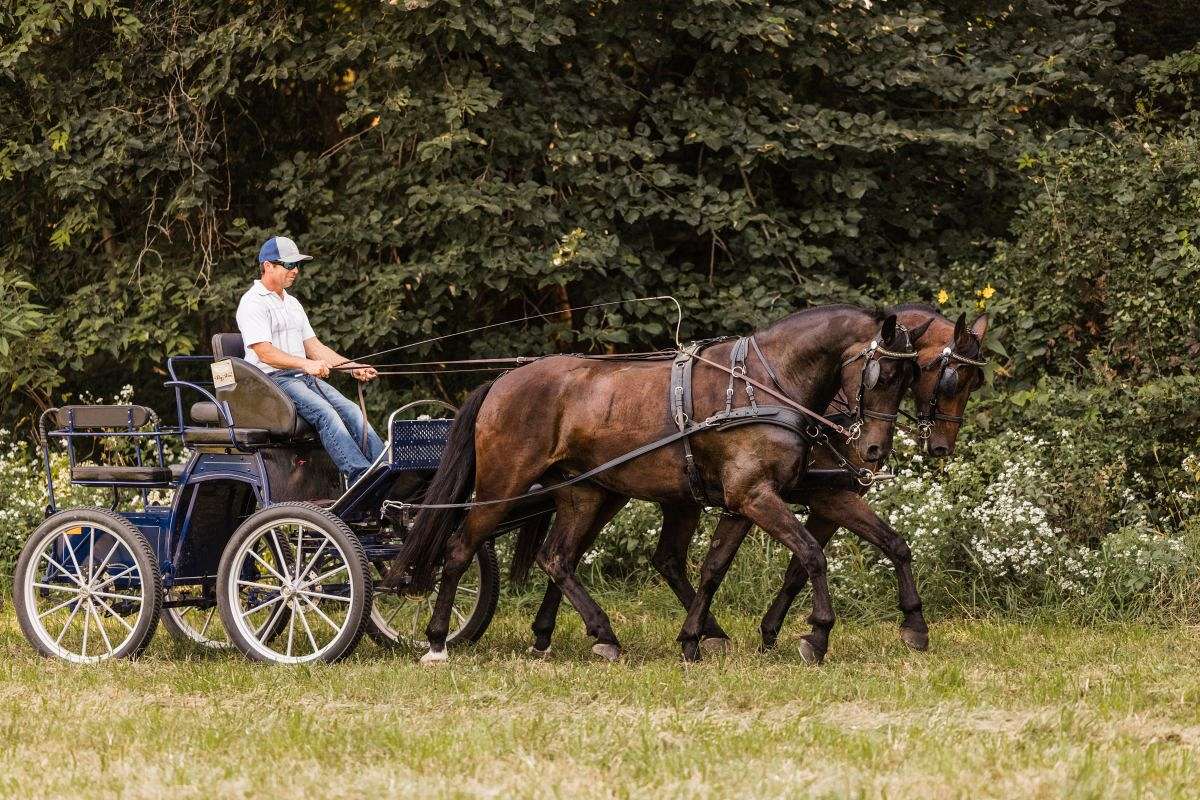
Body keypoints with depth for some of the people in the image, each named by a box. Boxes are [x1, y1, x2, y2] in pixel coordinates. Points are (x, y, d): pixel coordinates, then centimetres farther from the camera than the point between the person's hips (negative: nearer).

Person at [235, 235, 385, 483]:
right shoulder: (253, 303, -5)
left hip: (306, 378, 8)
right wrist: (306, 364, -28)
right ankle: (360, 475, -42)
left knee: (351, 411, -14)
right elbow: (264, 352, -16)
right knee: (325, 414, -30)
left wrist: (353, 367, 9)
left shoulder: (292, 303, 25)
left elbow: (313, 346, 22)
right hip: (273, 380, -8)